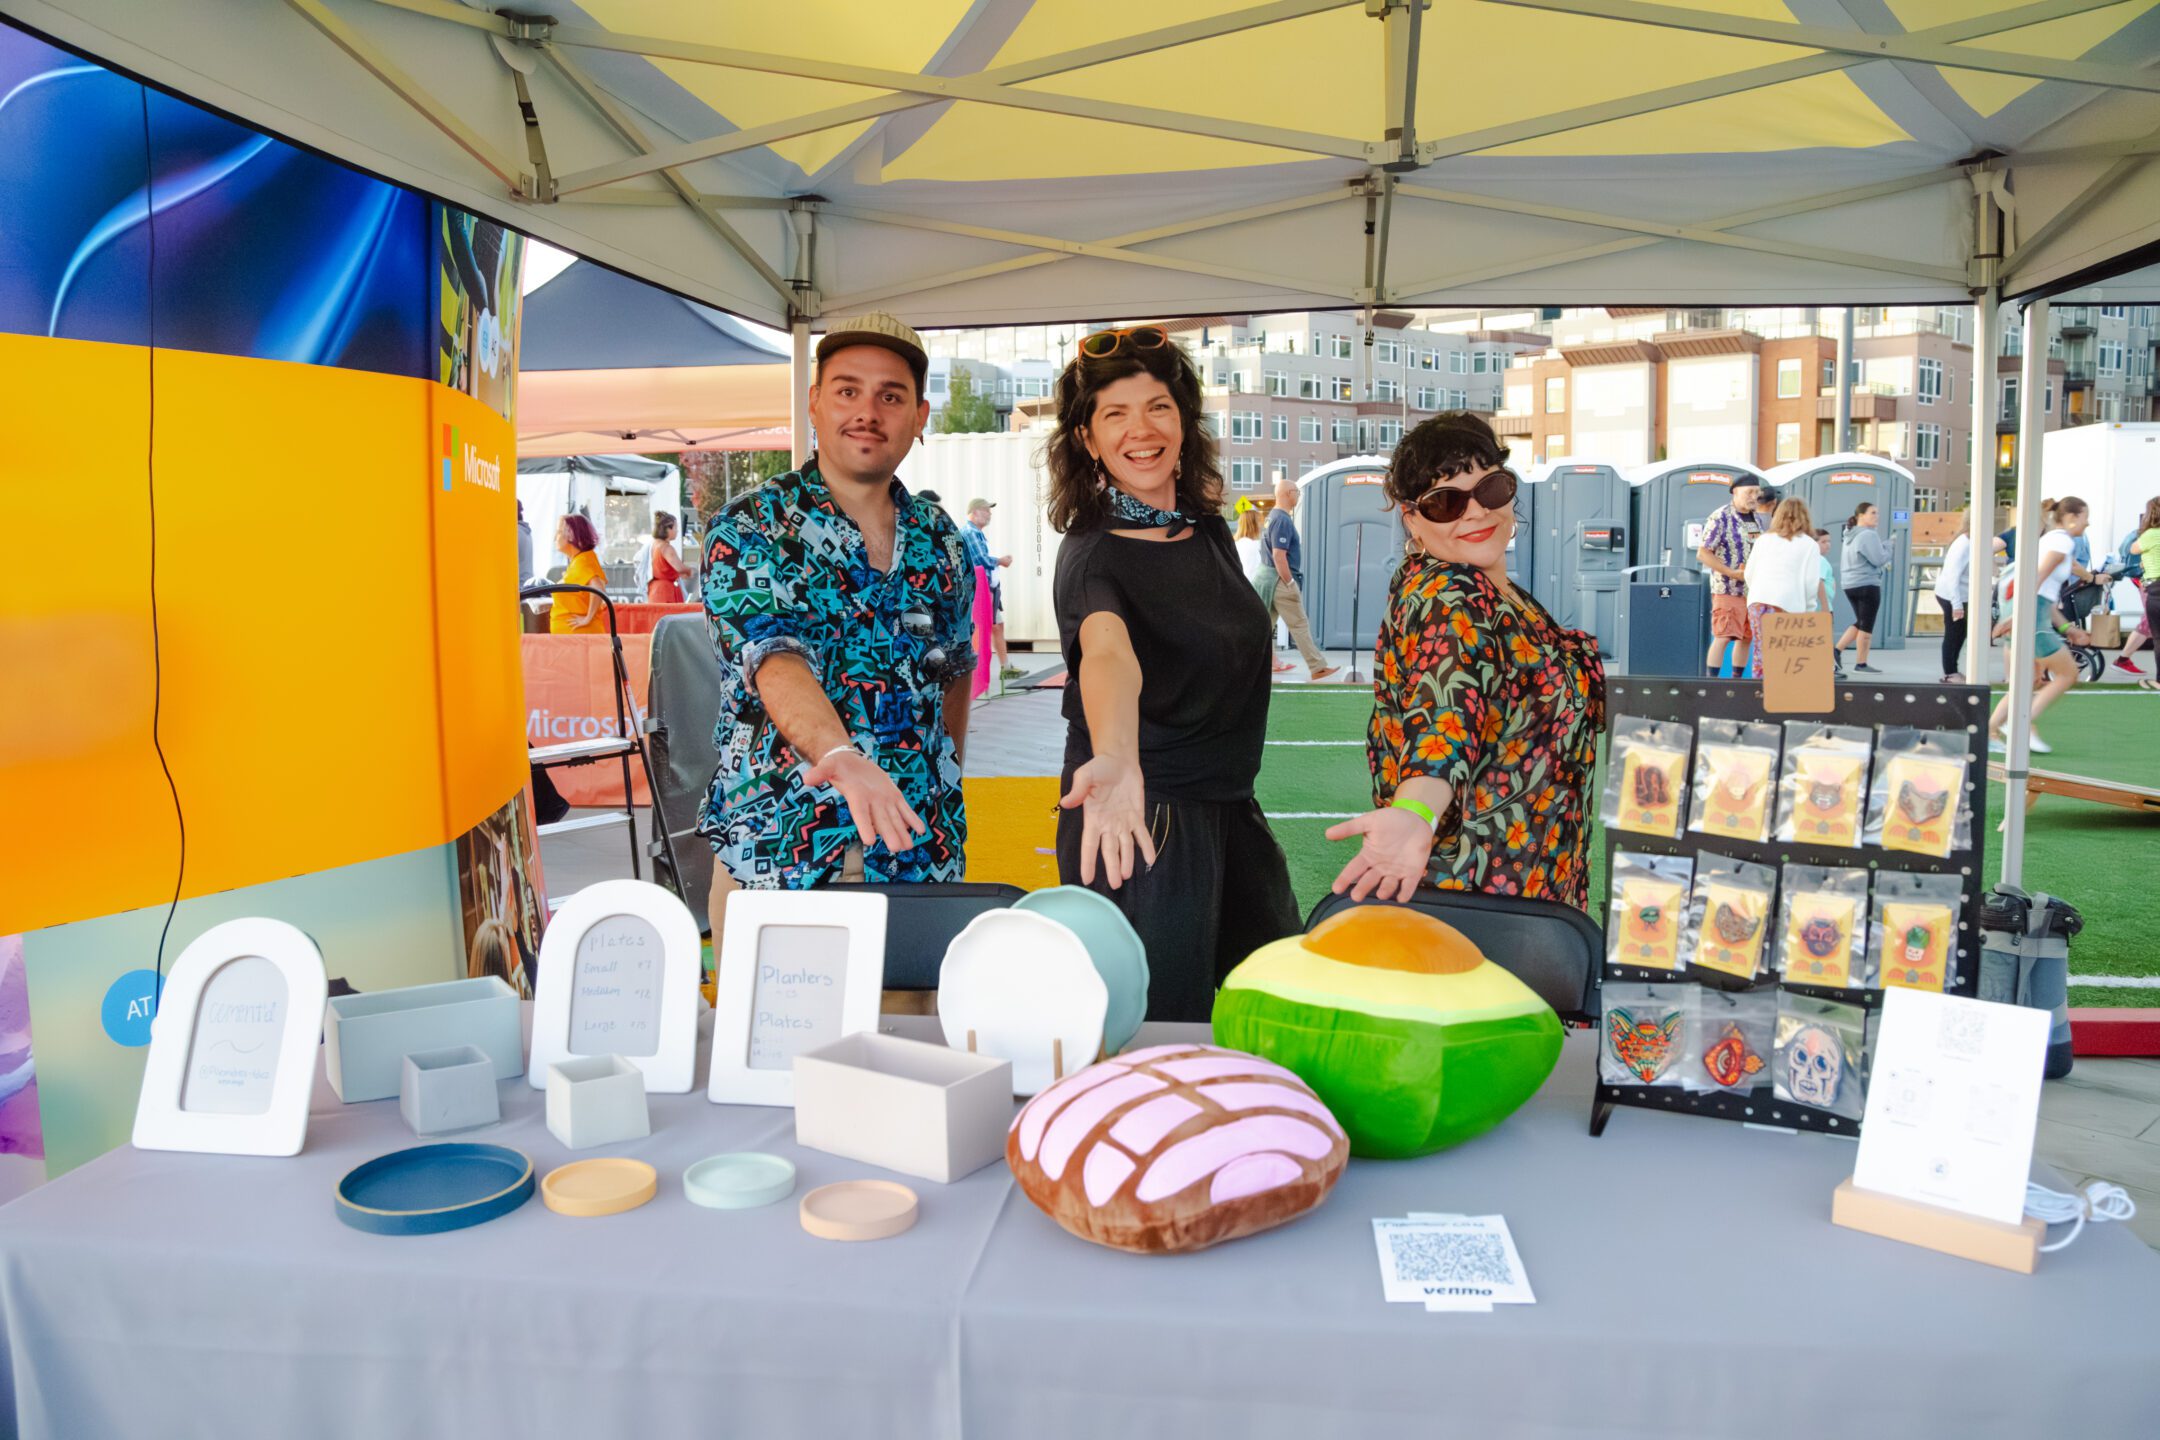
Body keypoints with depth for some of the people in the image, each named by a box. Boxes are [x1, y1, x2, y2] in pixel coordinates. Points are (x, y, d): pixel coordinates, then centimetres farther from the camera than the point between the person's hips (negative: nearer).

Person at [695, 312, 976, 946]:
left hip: (920, 854, 4)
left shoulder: (940, 541, 9)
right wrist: (839, 755, -41)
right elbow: (774, 660, -23)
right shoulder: (749, 530, -7)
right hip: (778, 857, -4)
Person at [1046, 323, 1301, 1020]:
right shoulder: (1092, 553, -16)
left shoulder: (1208, 527, 6)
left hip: (1228, 806, 7)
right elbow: (1107, 650, -38)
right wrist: (1116, 760, -57)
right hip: (1144, 816, -7)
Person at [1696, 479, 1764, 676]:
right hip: (1729, 590, -7)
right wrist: (1733, 573, -18)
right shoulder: (1720, 518, -8)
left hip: (1753, 590, 7)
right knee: (1723, 638, -12)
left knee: (1746, 638, 8)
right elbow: (1702, 554, -12)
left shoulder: (1757, 520, 15)